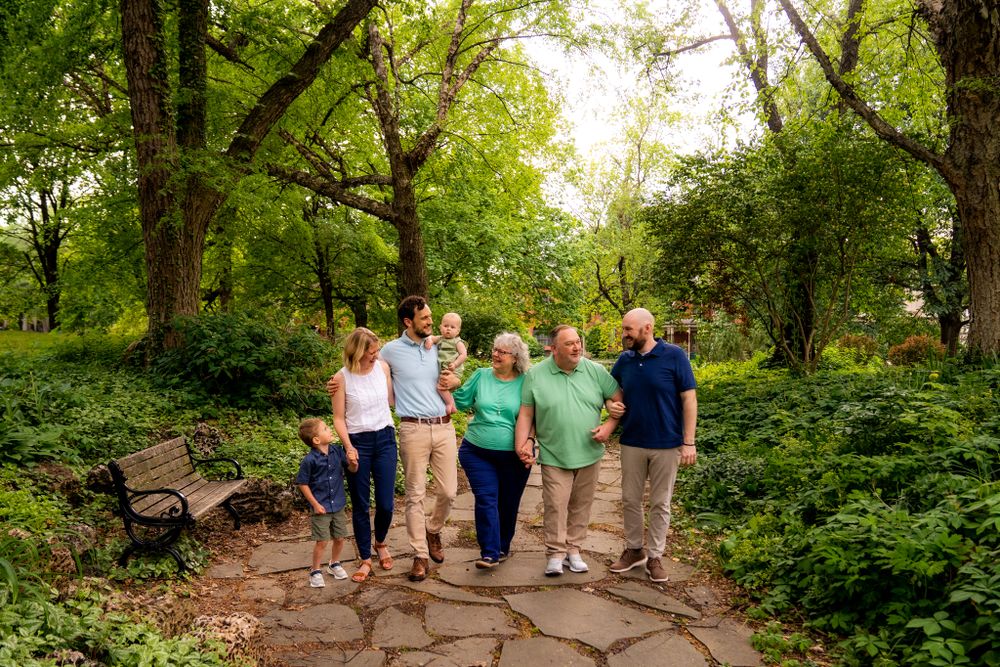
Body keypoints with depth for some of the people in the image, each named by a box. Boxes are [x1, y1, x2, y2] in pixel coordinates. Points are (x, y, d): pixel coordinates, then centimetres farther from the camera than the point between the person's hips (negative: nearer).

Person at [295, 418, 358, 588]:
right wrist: (315, 504, -9)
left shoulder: (337, 452, -5)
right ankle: (315, 572, 21)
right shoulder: (309, 460, -19)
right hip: (321, 508, -5)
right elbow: (302, 484, -10)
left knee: (339, 538, 14)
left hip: (338, 506, 5)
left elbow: (352, 469, 6)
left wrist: (353, 463, -17)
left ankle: (334, 564, 38)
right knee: (322, 541, 0)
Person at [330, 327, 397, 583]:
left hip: (385, 439, 2)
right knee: (360, 505, 7)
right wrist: (348, 447, -15)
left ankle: (380, 543, 35)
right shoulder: (342, 377, -9)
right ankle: (365, 559, 22)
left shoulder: (383, 367, -1)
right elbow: (339, 418, -5)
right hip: (358, 442, -2)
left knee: (386, 503, 5)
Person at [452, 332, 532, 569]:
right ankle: (489, 553, -4)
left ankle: (503, 547, 31)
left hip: (513, 456, 0)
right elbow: (461, 402, 4)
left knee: (508, 503, 12)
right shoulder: (481, 376, 1)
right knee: (486, 499, -8)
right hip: (477, 452, 0)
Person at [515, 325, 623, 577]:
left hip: (589, 454, 2)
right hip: (554, 456, -2)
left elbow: (619, 399, 6)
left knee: (581, 505, 11)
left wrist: (609, 425, -7)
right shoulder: (535, 375, -5)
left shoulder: (595, 371, 0)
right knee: (555, 506, -2)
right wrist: (522, 443, -12)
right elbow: (525, 414, -2)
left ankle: (573, 549, 26)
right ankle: (556, 553, 13)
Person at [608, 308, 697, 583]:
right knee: (630, 500, 12)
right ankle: (634, 550, 29)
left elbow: (689, 398, -9)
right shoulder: (625, 360, 2)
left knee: (660, 503, 8)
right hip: (632, 443, 4)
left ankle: (655, 557, 22)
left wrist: (689, 442, -13)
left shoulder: (674, 356, -10)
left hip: (666, 444, -4)